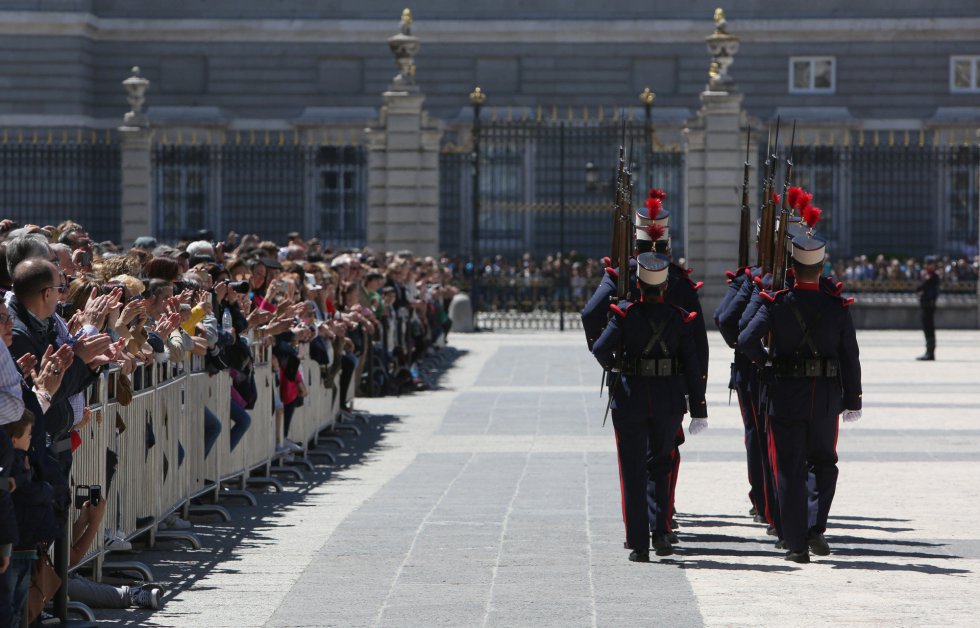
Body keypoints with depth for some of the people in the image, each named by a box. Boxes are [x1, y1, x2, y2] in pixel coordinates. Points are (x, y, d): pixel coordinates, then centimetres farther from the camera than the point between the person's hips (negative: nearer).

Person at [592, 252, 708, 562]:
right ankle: (660, 530, 7)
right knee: (659, 466, 21)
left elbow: (601, 348, -17)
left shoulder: (626, 313, -9)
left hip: (630, 398, -2)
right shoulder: (679, 318, -3)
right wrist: (698, 410, 1)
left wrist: (611, 364, 7)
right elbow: (692, 365, -3)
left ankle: (638, 545, 4)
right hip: (668, 401, 2)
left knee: (634, 472, 7)